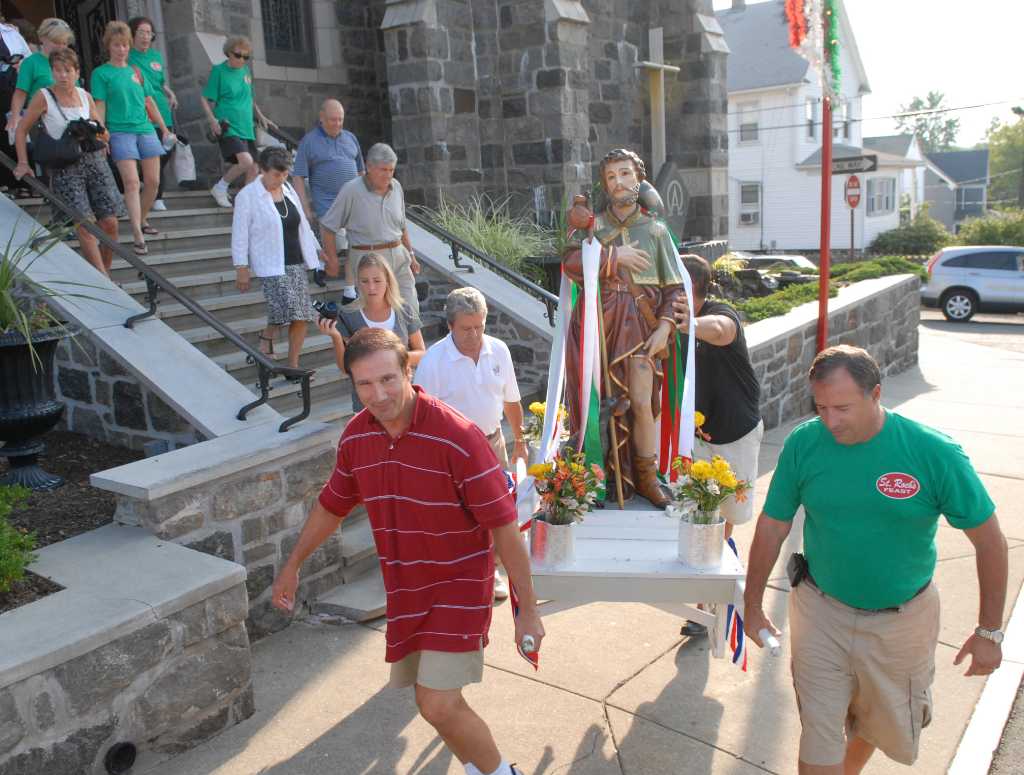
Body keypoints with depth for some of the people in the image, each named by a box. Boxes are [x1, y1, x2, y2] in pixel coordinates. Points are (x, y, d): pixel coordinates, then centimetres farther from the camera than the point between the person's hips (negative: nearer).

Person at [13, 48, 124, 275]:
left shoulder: (85, 96, 9)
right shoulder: (43, 97, -2)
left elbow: (100, 127, 25)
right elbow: (22, 129, 5)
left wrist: (100, 137, 3)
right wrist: (23, 163, -1)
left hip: (94, 160, 4)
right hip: (65, 167, -4)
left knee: (109, 223, -2)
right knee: (84, 225, -14)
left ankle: (105, 271, 17)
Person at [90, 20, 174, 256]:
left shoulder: (136, 71, 16)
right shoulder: (101, 73, 3)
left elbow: (149, 102, 20)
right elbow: (99, 107, -3)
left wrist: (164, 129, 18)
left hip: (146, 130, 5)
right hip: (120, 132, -5)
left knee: (153, 181, 2)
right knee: (131, 182, -15)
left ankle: (142, 220, 25)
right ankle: (138, 237, -18)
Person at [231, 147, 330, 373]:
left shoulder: (289, 191, 13)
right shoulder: (247, 196, -5)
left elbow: (303, 226, 20)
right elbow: (240, 234, -6)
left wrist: (323, 253, 18)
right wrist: (242, 269, -11)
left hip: (296, 262, 6)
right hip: (271, 265, -6)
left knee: (301, 316, 1)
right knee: (288, 308, -21)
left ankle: (293, 366, 12)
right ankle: (267, 336, 8)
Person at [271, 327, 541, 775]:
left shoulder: (455, 436, -24)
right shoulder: (356, 436, -5)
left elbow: (504, 528, -19)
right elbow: (332, 505, 13)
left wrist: (527, 610, -15)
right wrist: (292, 566, 24)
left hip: (458, 584, -6)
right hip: (404, 589, 6)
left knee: (439, 707, -12)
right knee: (432, 702, 15)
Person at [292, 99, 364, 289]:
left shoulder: (350, 138, 12)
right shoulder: (309, 141, -3)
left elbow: (361, 171, 19)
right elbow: (298, 177, -4)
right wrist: (306, 209, -10)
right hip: (328, 205, -4)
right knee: (336, 248, -9)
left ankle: (351, 293, 8)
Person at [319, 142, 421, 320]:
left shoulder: (396, 187, 8)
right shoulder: (351, 190, -9)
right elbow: (327, 228, -4)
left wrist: (411, 254, 21)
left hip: (398, 255, 5)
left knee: (411, 312, 2)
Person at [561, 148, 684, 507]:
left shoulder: (656, 230, 9)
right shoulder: (594, 225, 8)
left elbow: (674, 286, 6)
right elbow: (570, 262, -11)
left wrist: (664, 327, -5)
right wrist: (615, 256, -13)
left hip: (640, 322, 0)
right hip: (602, 320, 0)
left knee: (642, 402, -6)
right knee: (609, 401, 3)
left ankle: (646, 477, 10)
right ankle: (618, 476, 17)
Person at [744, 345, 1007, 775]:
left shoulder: (935, 453, -21)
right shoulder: (802, 443, -15)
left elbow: (989, 541, -9)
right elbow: (772, 527, -4)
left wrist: (989, 631, -5)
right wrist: (752, 606, 2)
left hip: (901, 622, 0)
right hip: (821, 611, 0)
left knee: (884, 724, 22)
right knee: (819, 737, 5)